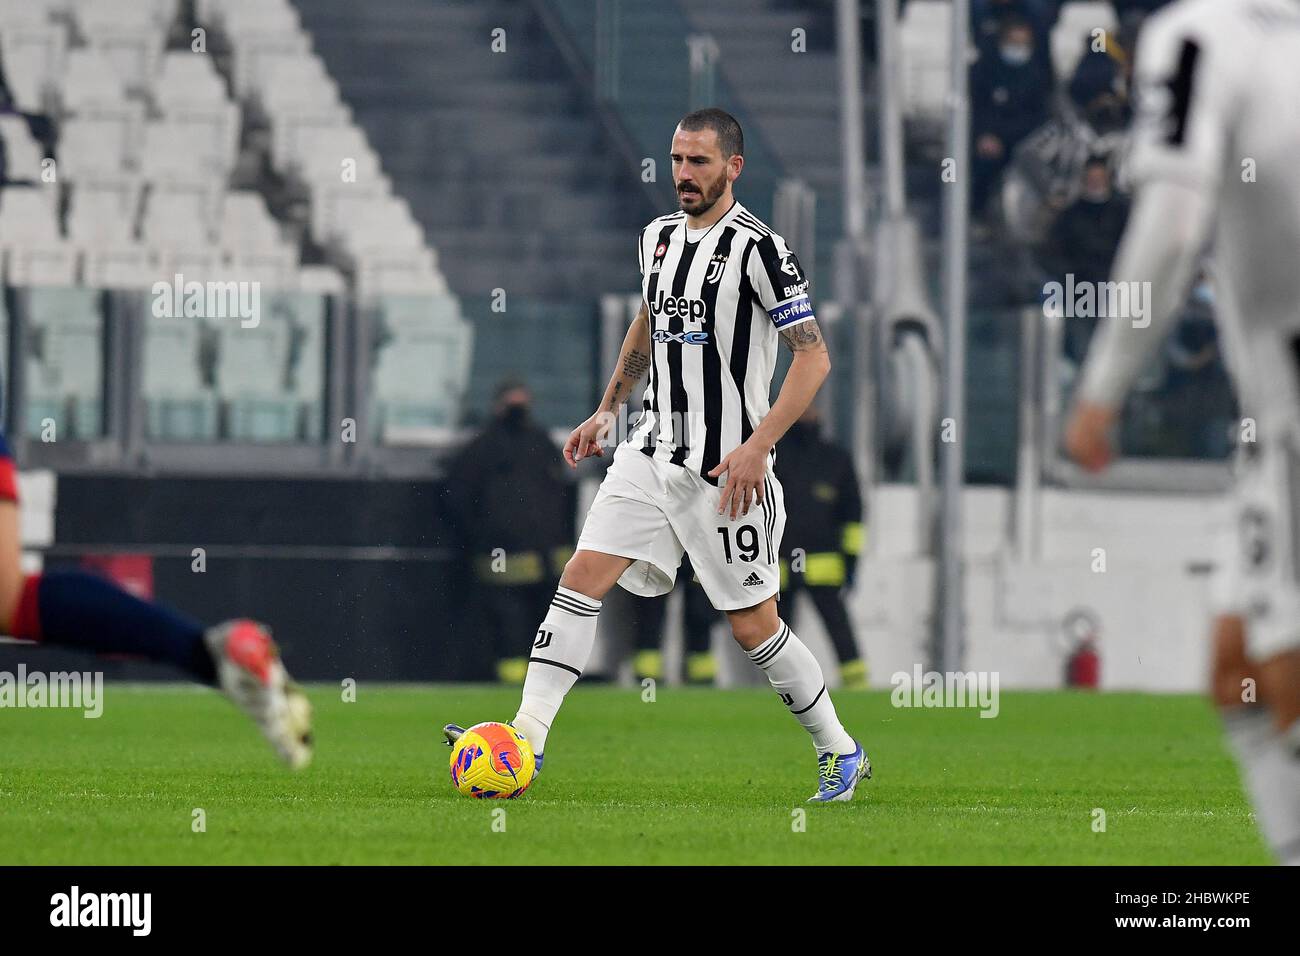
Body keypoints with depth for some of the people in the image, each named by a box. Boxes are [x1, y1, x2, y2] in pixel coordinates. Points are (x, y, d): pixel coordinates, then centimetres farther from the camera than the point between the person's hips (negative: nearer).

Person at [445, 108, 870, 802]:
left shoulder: (757, 248, -13)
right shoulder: (659, 236, 9)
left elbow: (813, 356, -15)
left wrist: (758, 445, -23)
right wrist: (606, 412, 22)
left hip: (724, 468, -6)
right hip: (652, 452, 6)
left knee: (753, 626, 0)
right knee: (582, 576, -7)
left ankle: (841, 752, 17)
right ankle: (526, 737, -10)